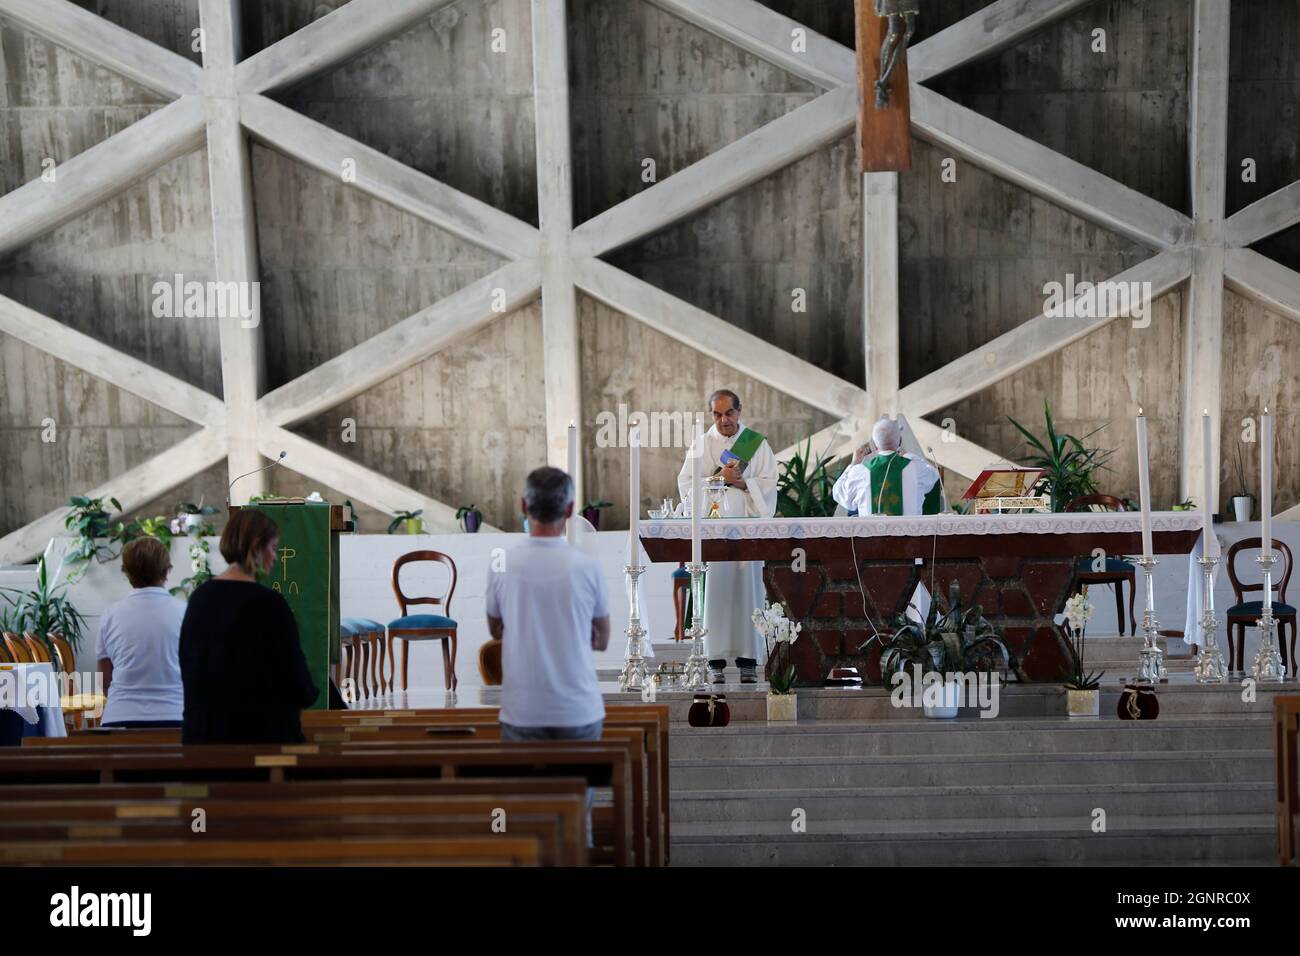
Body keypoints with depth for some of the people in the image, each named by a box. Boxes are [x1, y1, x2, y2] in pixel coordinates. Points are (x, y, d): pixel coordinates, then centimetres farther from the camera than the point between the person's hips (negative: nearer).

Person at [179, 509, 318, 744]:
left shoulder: (199, 598, 6)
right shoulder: (269, 603, -14)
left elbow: (188, 672, 14)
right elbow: (298, 689, -11)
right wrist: (309, 693, 10)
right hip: (262, 734, -7)